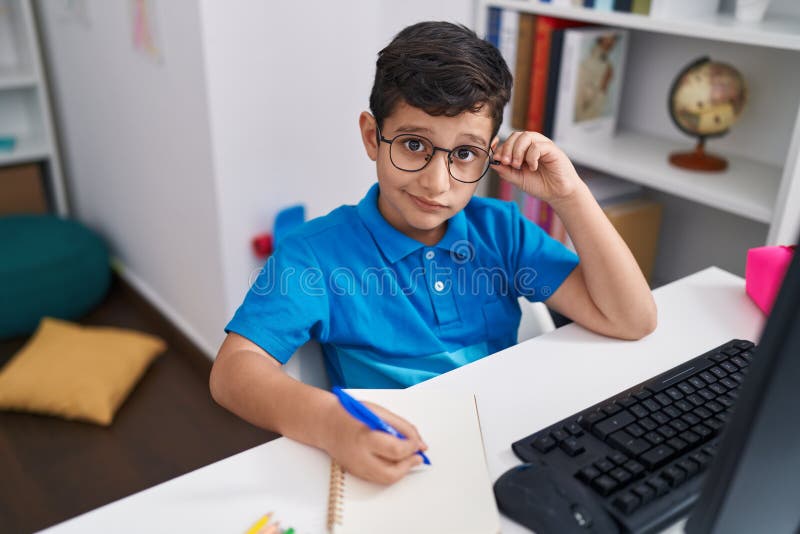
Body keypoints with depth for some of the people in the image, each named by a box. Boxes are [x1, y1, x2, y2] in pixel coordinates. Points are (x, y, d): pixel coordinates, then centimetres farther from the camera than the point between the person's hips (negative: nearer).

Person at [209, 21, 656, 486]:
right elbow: (234, 369, -19)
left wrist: (569, 194, -12)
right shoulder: (318, 251, -11)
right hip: (391, 471, -2)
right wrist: (327, 421, -39)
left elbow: (631, 320, -3)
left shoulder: (500, 229, 0)